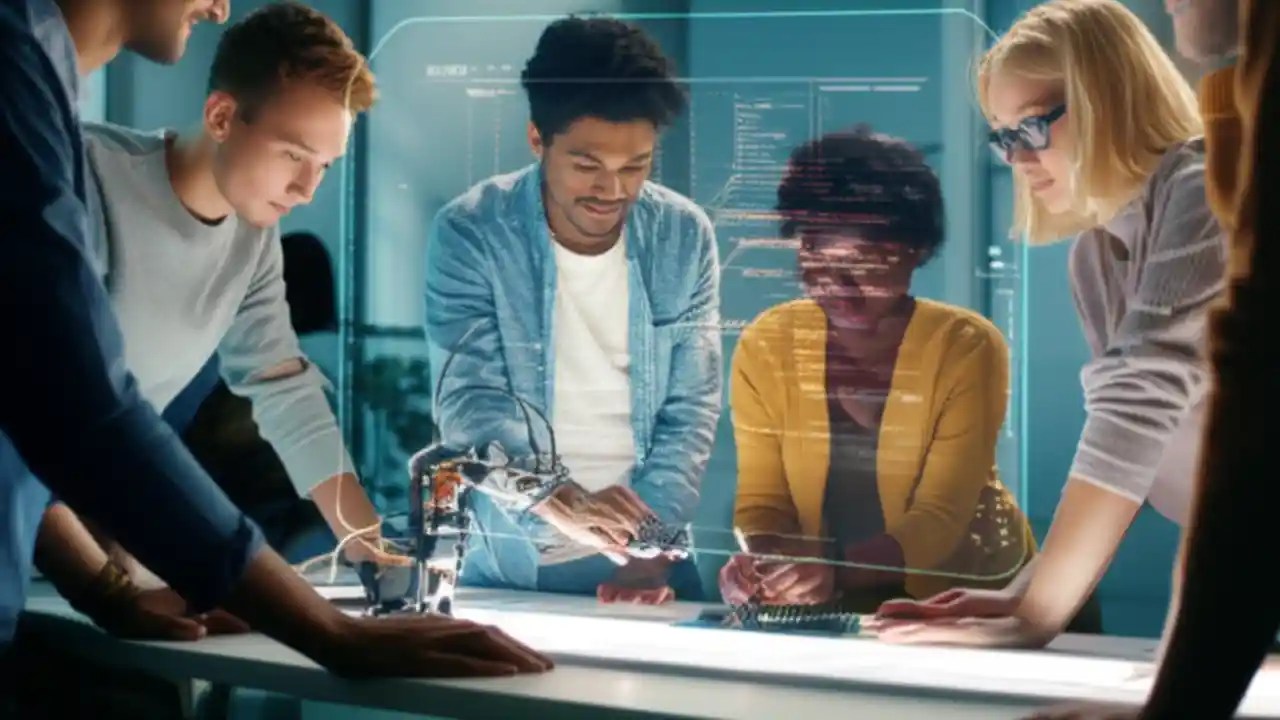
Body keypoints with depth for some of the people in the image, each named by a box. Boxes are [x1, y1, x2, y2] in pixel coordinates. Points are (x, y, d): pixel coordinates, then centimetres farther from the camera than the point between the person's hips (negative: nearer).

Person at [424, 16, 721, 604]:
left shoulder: (684, 238, 1)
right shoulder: (470, 234, -7)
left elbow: (691, 414, 1)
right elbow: (470, 406, -13)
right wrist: (567, 507, -30)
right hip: (502, 563, -1)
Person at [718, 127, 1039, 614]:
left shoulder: (967, 348, -14)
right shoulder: (766, 346, -4)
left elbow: (939, 519, -20)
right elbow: (764, 500, -3)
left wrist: (838, 570, -38)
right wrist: (759, 564, -27)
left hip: (965, 593, -3)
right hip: (832, 607, 3)